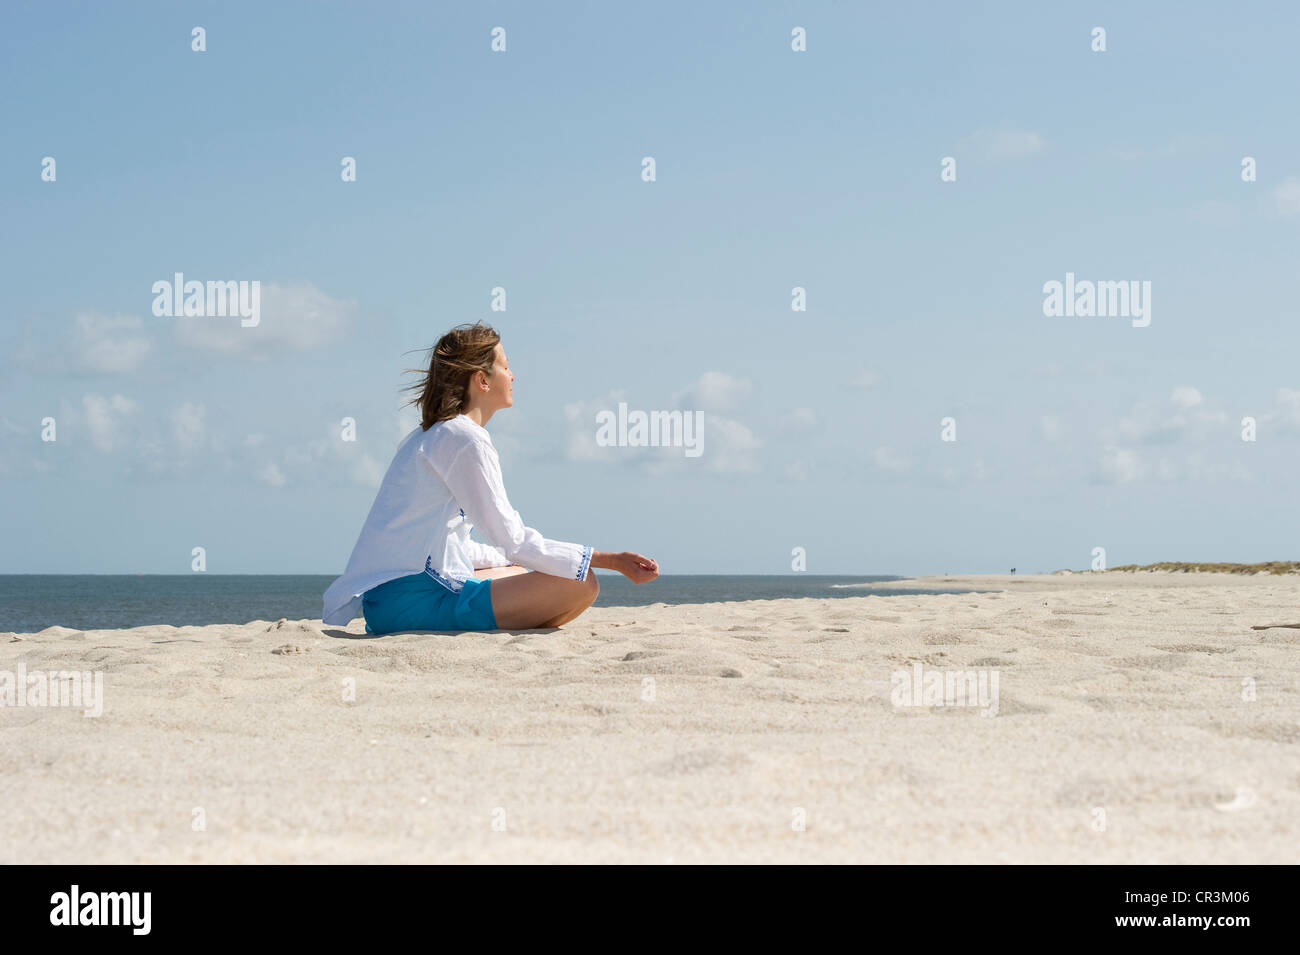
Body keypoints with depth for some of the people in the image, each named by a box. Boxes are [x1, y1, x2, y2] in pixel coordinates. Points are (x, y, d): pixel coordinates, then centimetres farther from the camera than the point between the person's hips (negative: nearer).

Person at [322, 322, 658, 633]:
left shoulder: (427, 436, 20)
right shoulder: (465, 439, -11)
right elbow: (513, 539, -14)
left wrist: (521, 561, 27)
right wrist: (611, 560, -11)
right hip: (414, 601, -10)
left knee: (526, 575, 31)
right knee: (580, 584, -14)